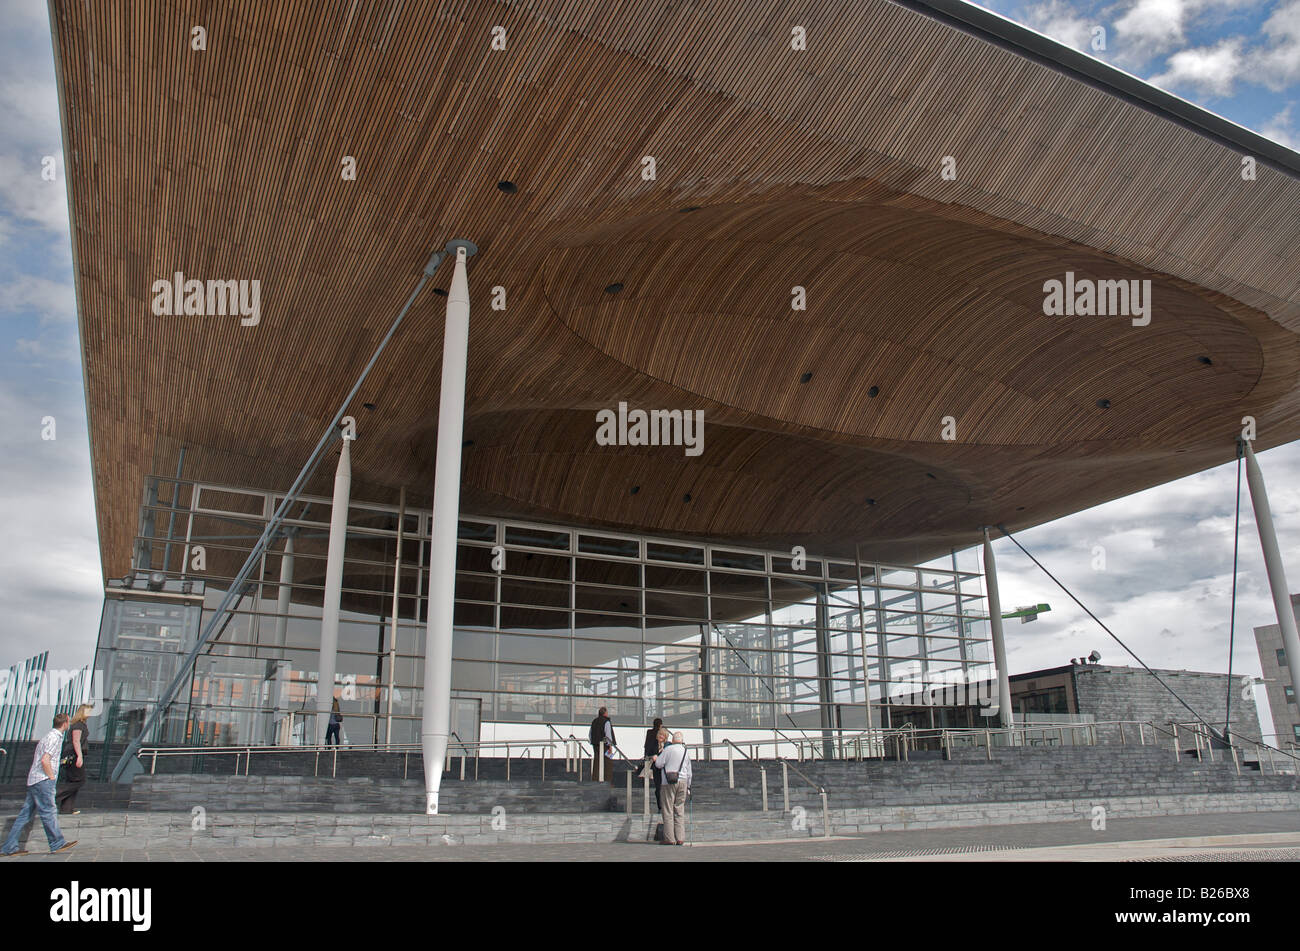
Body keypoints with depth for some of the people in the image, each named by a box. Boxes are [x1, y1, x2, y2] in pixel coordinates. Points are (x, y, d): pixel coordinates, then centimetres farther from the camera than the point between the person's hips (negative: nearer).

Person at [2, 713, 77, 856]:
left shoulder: (48, 736, 20)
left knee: (25, 814, 9)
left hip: (33, 780, 10)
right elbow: (45, 760, -21)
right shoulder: (55, 738, -12)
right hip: (43, 780, -10)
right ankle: (57, 844, -1)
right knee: (49, 812, -5)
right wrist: (52, 777, -13)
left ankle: (9, 846, 10)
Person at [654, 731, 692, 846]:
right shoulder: (686, 752, 13)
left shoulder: (668, 749, -4)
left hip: (669, 782, -5)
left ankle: (670, 838, -3)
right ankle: (680, 838, 5)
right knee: (680, 811, 9)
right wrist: (688, 787, 26)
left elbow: (659, 764, -6)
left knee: (668, 811, -1)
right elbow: (689, 772, 18)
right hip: (683, 782, 5)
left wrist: (656, 759, 15)